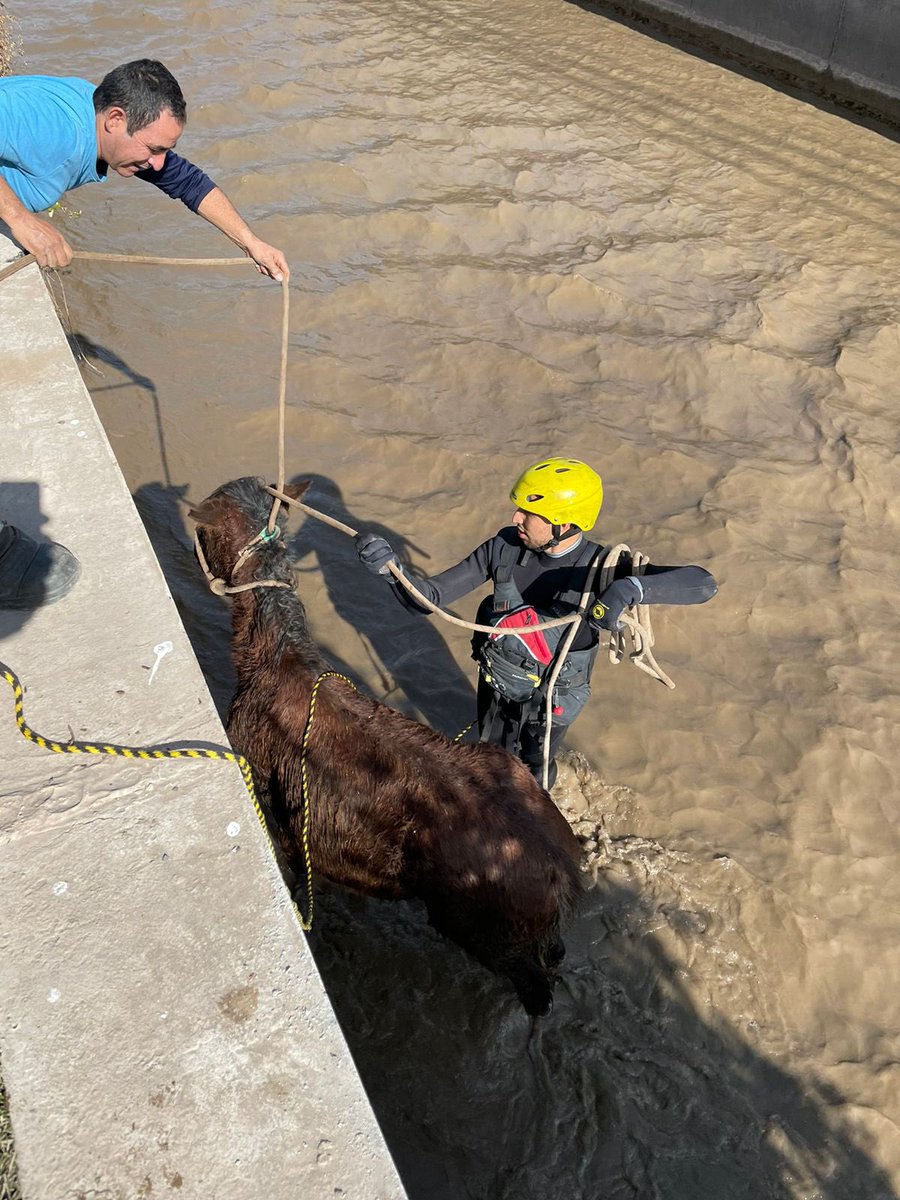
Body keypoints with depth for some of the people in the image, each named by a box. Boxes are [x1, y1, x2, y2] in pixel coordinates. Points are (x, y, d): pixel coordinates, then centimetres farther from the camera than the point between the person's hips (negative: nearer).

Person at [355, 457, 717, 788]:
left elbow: (703, 584, -40)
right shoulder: (504, 548, -24)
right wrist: (392, 567, -43)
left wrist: (632, 587, -58)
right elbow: (429, 598, -22)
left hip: (550, 701, -2)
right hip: (495, 686, 3)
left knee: (533, 771, 27)